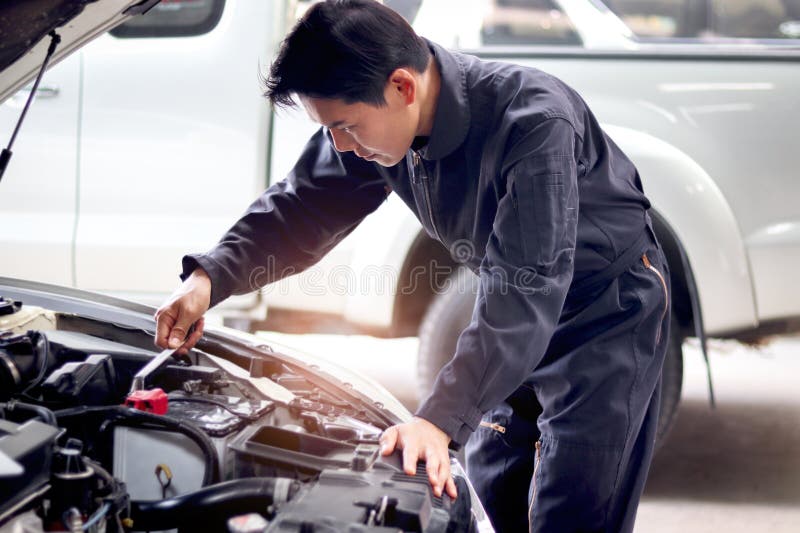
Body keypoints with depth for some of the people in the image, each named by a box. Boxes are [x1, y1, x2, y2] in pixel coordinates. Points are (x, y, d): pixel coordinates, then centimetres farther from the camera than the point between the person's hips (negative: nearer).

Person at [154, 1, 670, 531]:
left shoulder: (535, 122, -36)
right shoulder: (372, 118, -13)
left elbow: (525, 295, -40)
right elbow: (301, 208, -1)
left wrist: (440, 419, -46)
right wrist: (210, 277, -18)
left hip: (609, 312, -7)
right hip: (519, 317, 7)